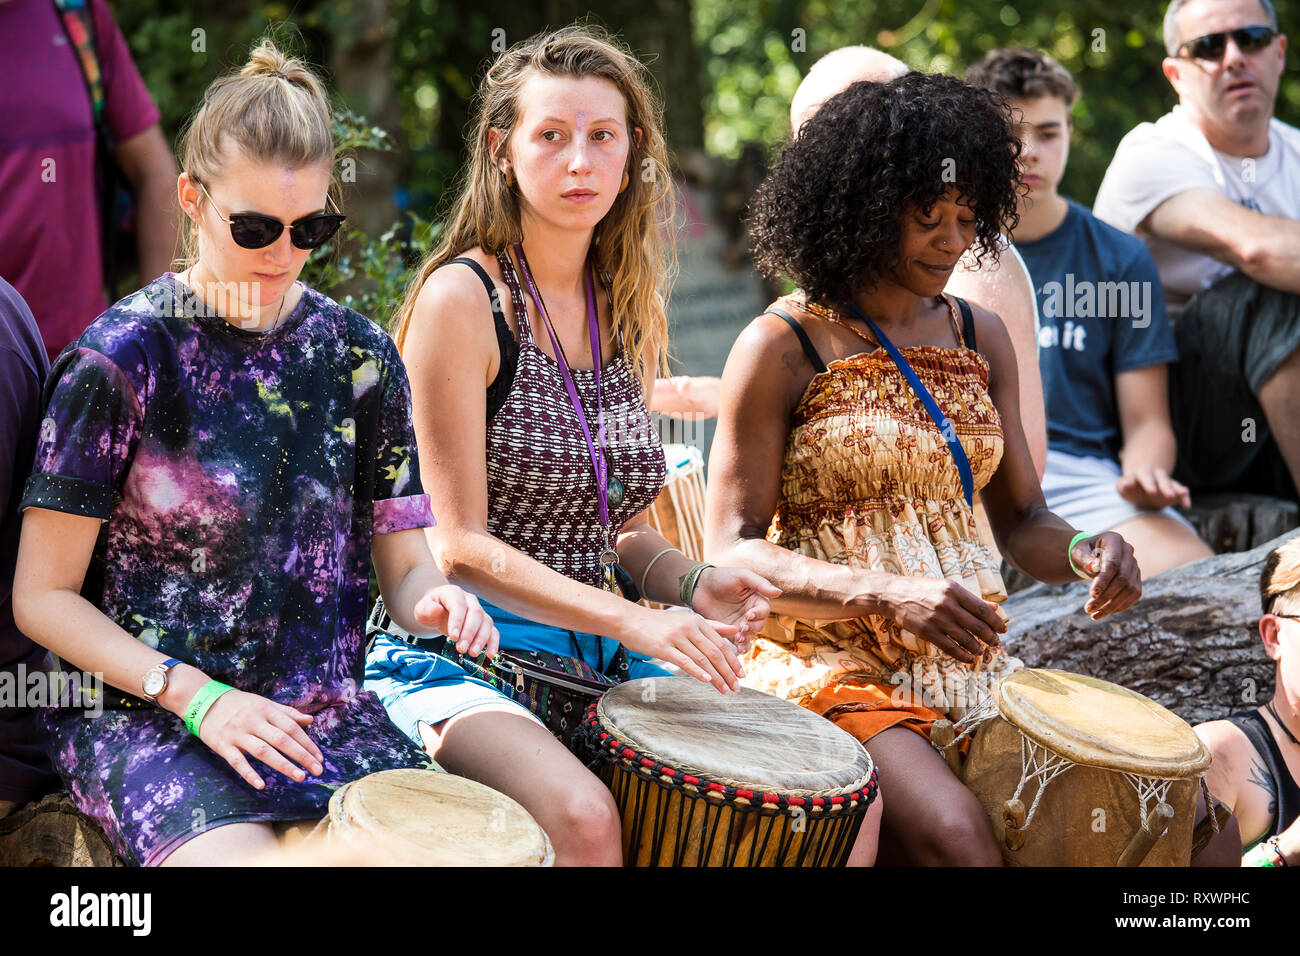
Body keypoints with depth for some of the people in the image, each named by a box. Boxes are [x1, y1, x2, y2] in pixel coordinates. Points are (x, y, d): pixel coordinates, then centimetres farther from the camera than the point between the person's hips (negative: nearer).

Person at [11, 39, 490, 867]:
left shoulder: (358, 354, 6)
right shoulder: (123, 357, -7)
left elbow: (403, 562, 11)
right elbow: (44, 596, -4)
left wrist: (437, 600, -13)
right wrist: (195, 696, -16)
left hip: (325, 710, 4)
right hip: (144, 712, -4)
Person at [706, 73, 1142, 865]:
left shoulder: (982, 339, 13)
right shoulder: (781, 349, -5)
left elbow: (1021, 520, 16)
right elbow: (732, 550, -9)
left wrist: (1082, 551, -8)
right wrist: (889, 595, -23)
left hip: (972, 664, 6)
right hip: (830, 666, -6)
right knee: (956, 834, -33)